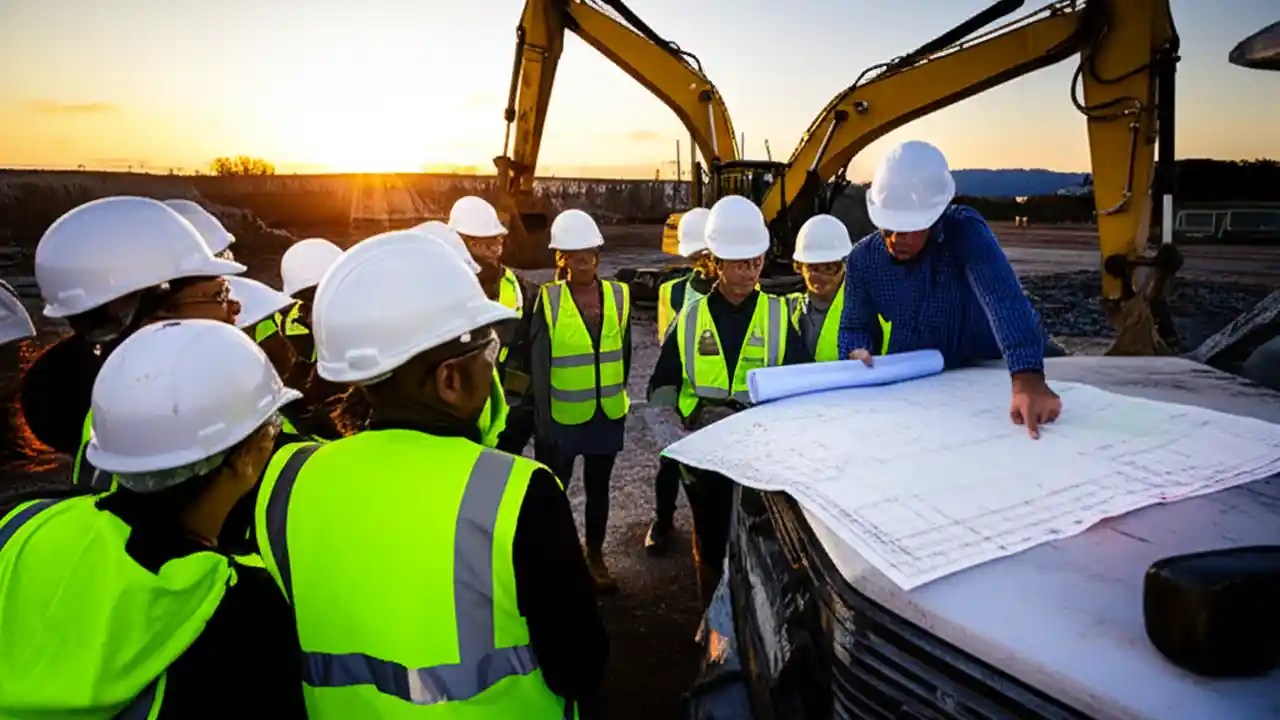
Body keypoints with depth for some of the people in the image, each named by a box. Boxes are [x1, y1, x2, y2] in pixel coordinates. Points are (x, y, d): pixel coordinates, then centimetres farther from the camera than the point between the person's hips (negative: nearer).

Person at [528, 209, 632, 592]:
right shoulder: (548, 300, -12)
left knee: (597, 487, 17)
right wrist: (543, 422, -11)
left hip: (607, 415, 3)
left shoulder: (619, 295, -3)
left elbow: (624, 353, 7)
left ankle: (595, 557, 35)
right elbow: (539, 367, -10)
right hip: (562, 415, -3)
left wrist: (616, 396, 10)